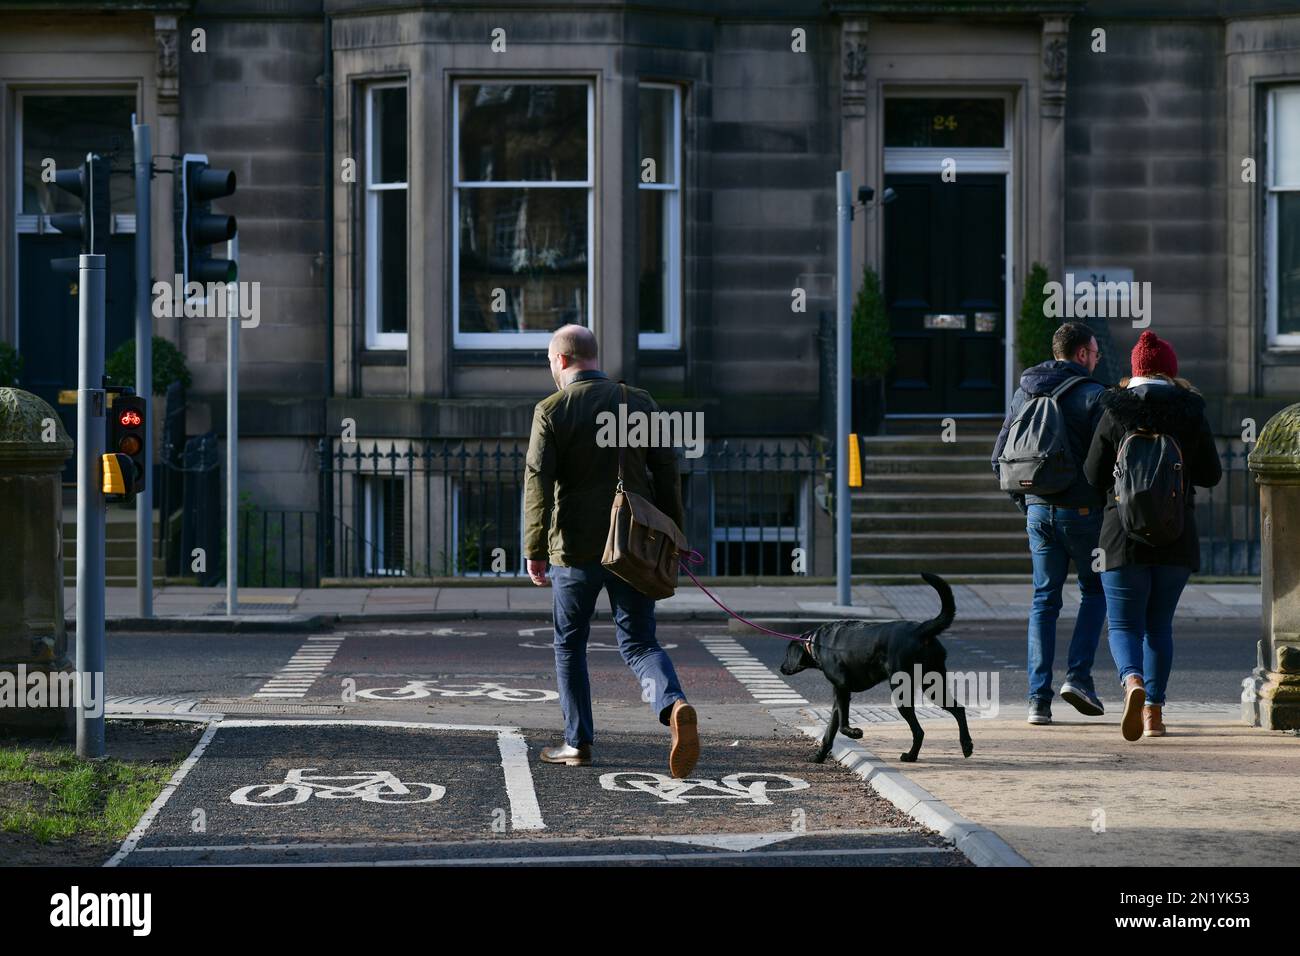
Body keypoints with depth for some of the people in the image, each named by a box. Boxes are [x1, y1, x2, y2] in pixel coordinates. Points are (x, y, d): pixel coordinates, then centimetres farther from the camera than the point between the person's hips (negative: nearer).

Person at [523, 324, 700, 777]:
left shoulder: (551, 411, -5)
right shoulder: (639, 403, 5)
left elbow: (538, 481, -11)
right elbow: (667, 471, 4)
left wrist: (534, 550, -9)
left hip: (576, 546, -3)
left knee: (570, 644, 14)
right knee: (639, 642, 5)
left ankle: (578, 741, 16)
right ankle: (674, 705, -23)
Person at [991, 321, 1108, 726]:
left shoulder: (1025, 392, 9)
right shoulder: (1094, 395, -8)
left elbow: (1001, 457, 11)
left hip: (1038, 510, 4)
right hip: (1082, 510, -4)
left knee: (1044, 600, 8)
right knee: (1095, 591, 15)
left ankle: (1038, 698, 1)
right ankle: (1078, 676, 0)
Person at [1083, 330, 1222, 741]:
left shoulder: (1115, 413, -5)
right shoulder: (1191, 412, -1)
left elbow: (1093, 476, -2)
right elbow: (1211, 475, 4)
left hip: (1124, 533, -2)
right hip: (1177, 536, 2)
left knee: (1124, 626, 3)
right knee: (1159, 625, 16)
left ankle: (1133, 683, -26)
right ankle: (1153, 711, 14)